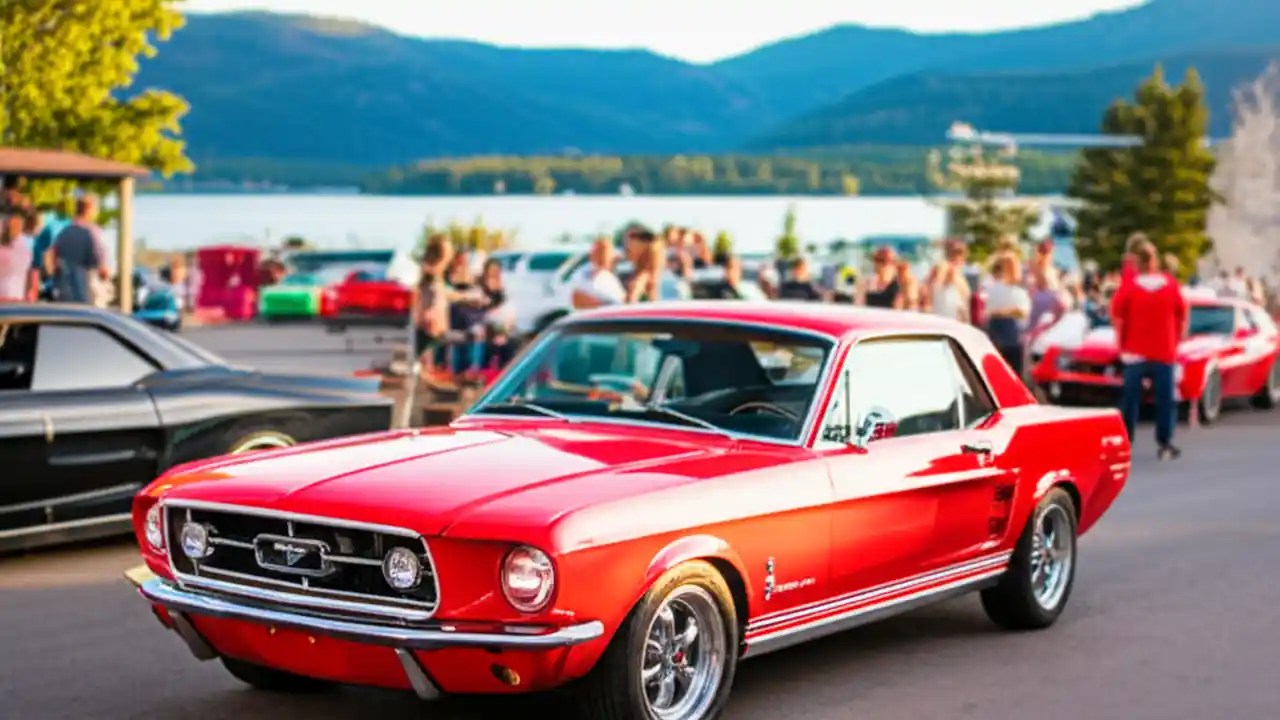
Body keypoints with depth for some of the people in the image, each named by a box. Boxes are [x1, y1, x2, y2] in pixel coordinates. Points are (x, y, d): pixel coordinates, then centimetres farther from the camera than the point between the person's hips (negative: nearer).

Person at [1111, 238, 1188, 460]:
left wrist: (1121, 340, 0)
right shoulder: (1171, 284, -2)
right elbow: (1183, 314, 3)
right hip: (1165, 352, 1)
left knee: (1130, 398, 6)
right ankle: (1165, 443, 3)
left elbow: (1116, 313, -11)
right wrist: (1177, 338, 14)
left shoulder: (1129, 285, -9)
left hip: (1135, 351, -1)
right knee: (1165, 398, 5)